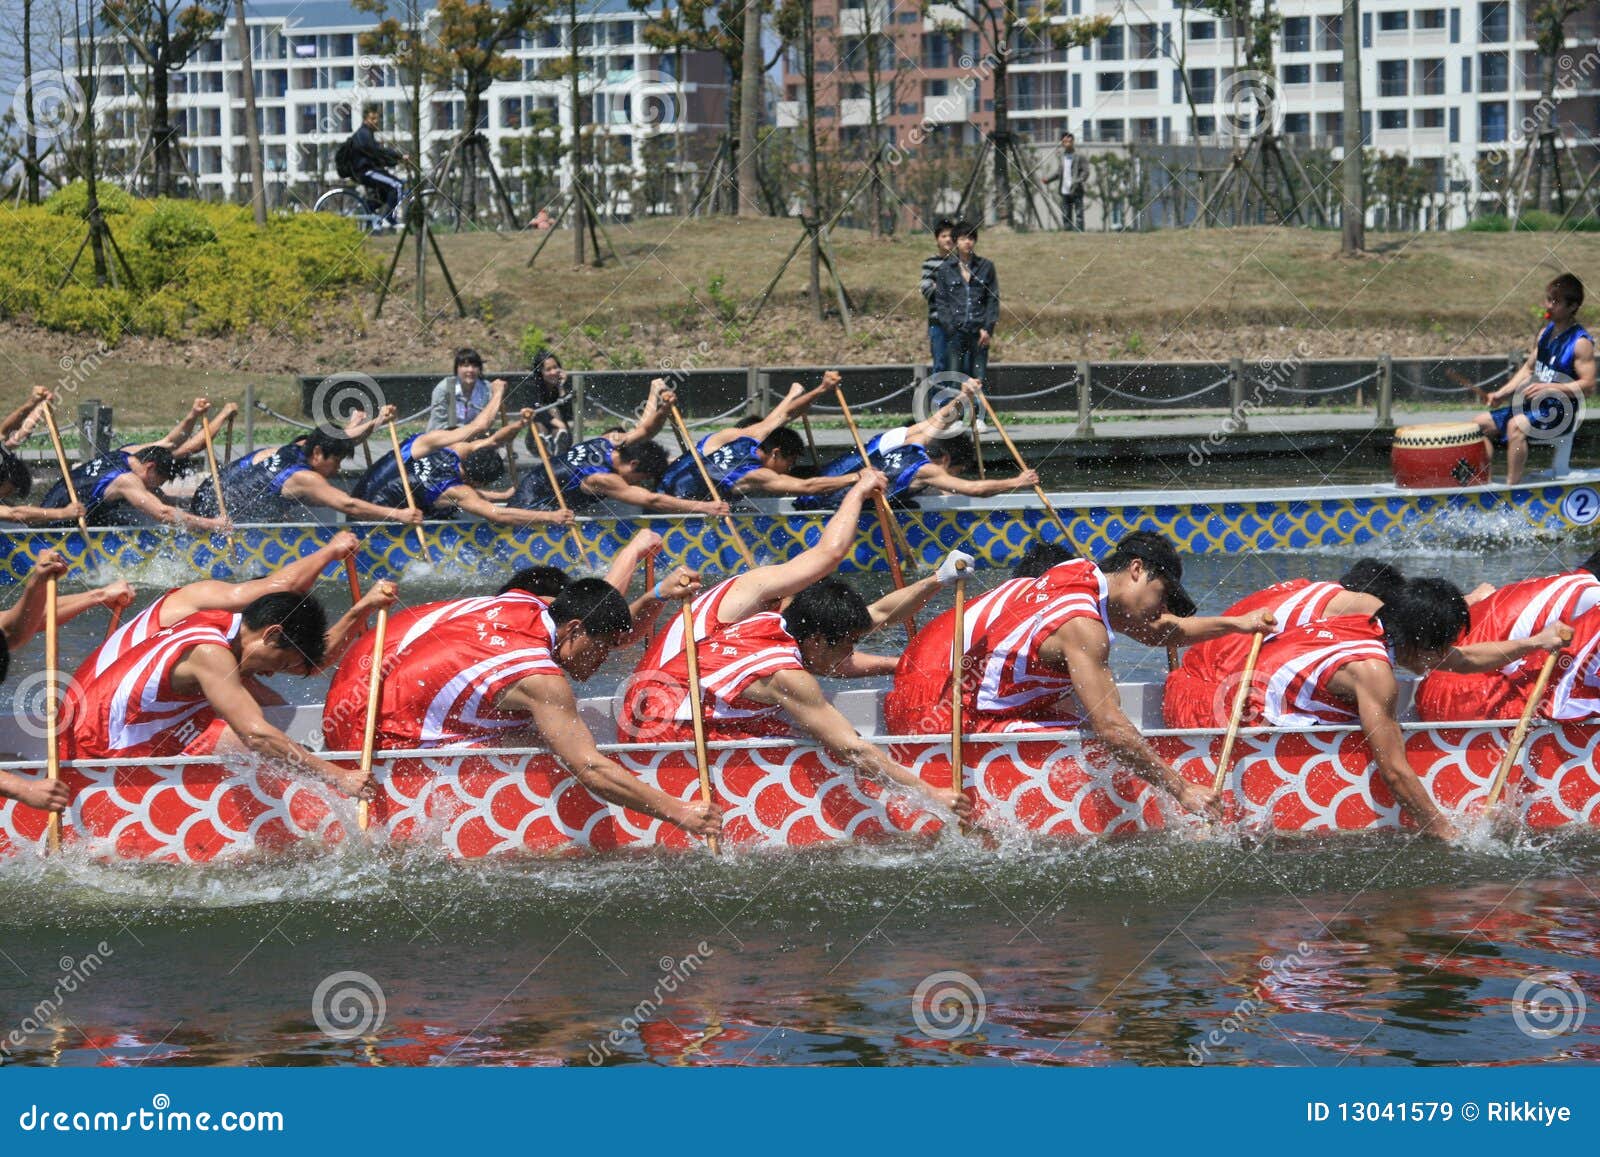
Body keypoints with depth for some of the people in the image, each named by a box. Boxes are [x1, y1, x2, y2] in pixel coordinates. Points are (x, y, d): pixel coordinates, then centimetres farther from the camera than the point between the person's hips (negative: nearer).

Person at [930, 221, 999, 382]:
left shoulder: (986, 266, 9)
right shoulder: (945, 269, 7)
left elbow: (993, 299, 8)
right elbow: (941, 301, 5)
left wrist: (988, 328, -2)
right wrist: (950, 329, -6)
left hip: (979, 332, 1)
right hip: (955, 331, -1)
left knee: (978, 380, -1)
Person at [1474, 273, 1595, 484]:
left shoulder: (1580, 342, -14)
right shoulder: (1545, 333, 10)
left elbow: (1588, 386, -19)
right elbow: (1528, 369, 18)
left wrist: (1550, 387, -27)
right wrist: (1501, 394, 6)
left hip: (1560, 411, -9)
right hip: (1533, 404, 9)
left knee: (1516, 425, -34)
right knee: (1482, 423, 2)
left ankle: (1512, 489, -33)